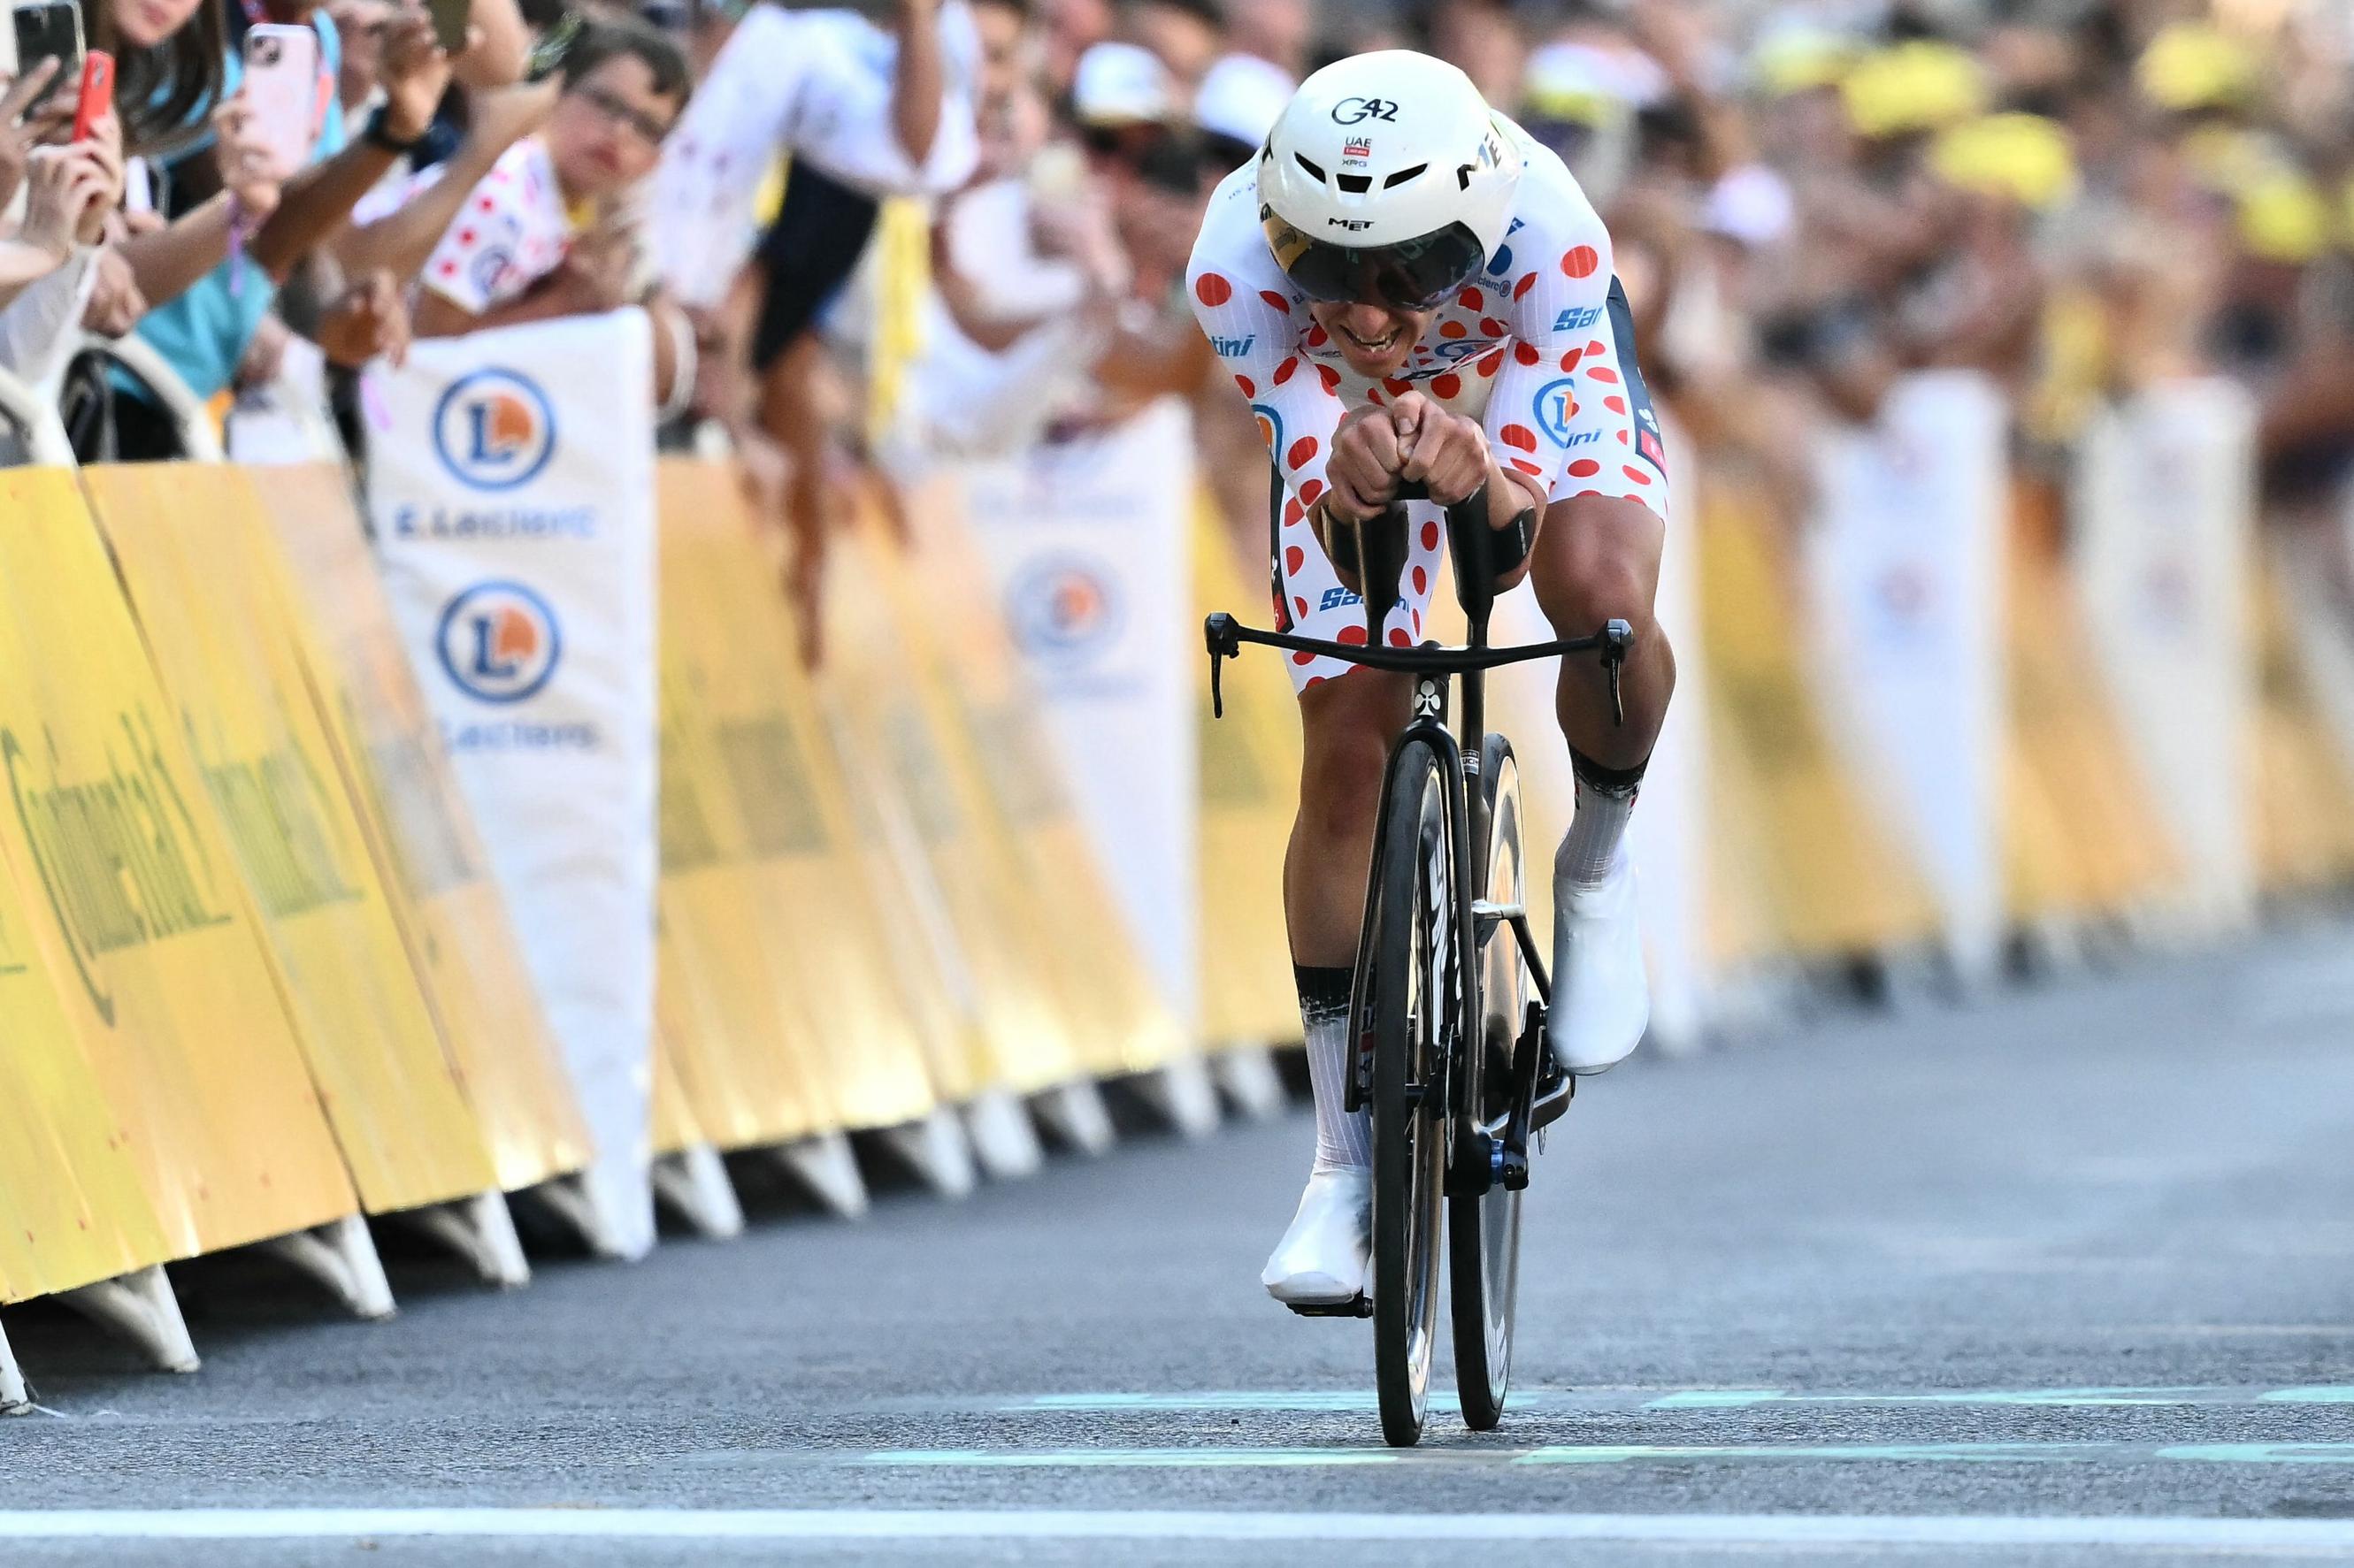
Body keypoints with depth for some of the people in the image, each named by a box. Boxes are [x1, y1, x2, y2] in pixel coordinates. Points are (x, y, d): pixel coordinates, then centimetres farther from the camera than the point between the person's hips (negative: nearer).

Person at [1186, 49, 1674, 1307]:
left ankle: (1596, 870, -1)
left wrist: (1486, 484, -65)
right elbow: (1329, 522, -38)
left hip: (1532, 385, -1)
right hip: (1348, 416, 1)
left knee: (1604, 594, -34)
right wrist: (1345, 484, -61)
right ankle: (1344, 1159, 6)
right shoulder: (1238, 259, -38)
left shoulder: (1546, 234, -42)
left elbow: (1541, 526, -42)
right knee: (1346, 756, -9)